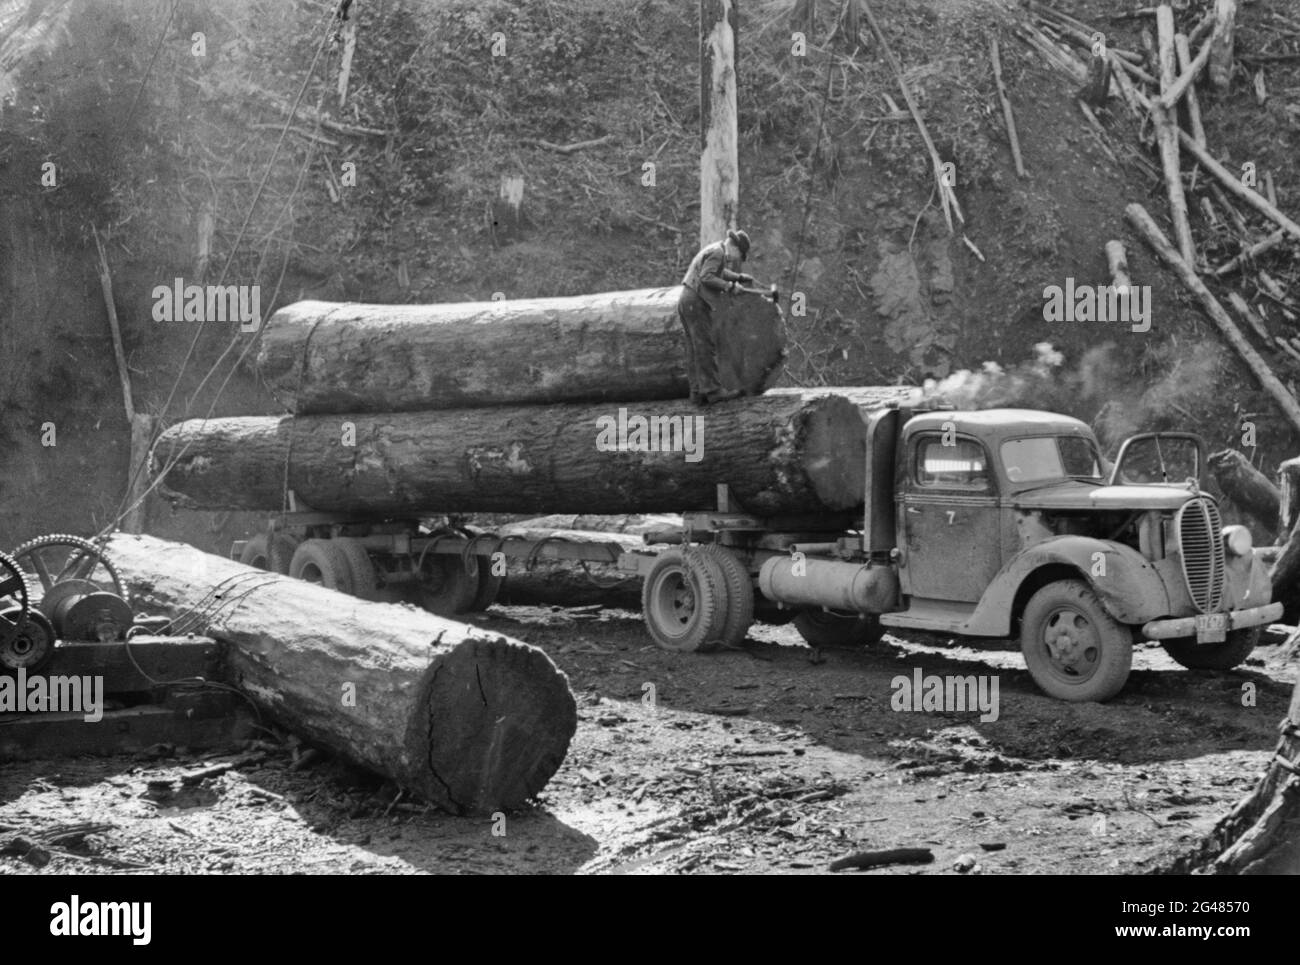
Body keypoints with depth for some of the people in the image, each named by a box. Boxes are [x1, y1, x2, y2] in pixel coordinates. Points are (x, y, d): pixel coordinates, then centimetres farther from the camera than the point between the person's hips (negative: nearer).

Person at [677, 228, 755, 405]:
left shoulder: (711, 250, 20)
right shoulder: (717, 252, -10)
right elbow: (706, 277, -21)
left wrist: (739, 277, 40)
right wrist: (729, 286, -13)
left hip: (687, 302, 10)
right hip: (696, 302, -10)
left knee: (694, 350, 8)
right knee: (706, 347, -8)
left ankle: (697, 392, 8)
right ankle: (712, 390, -9)